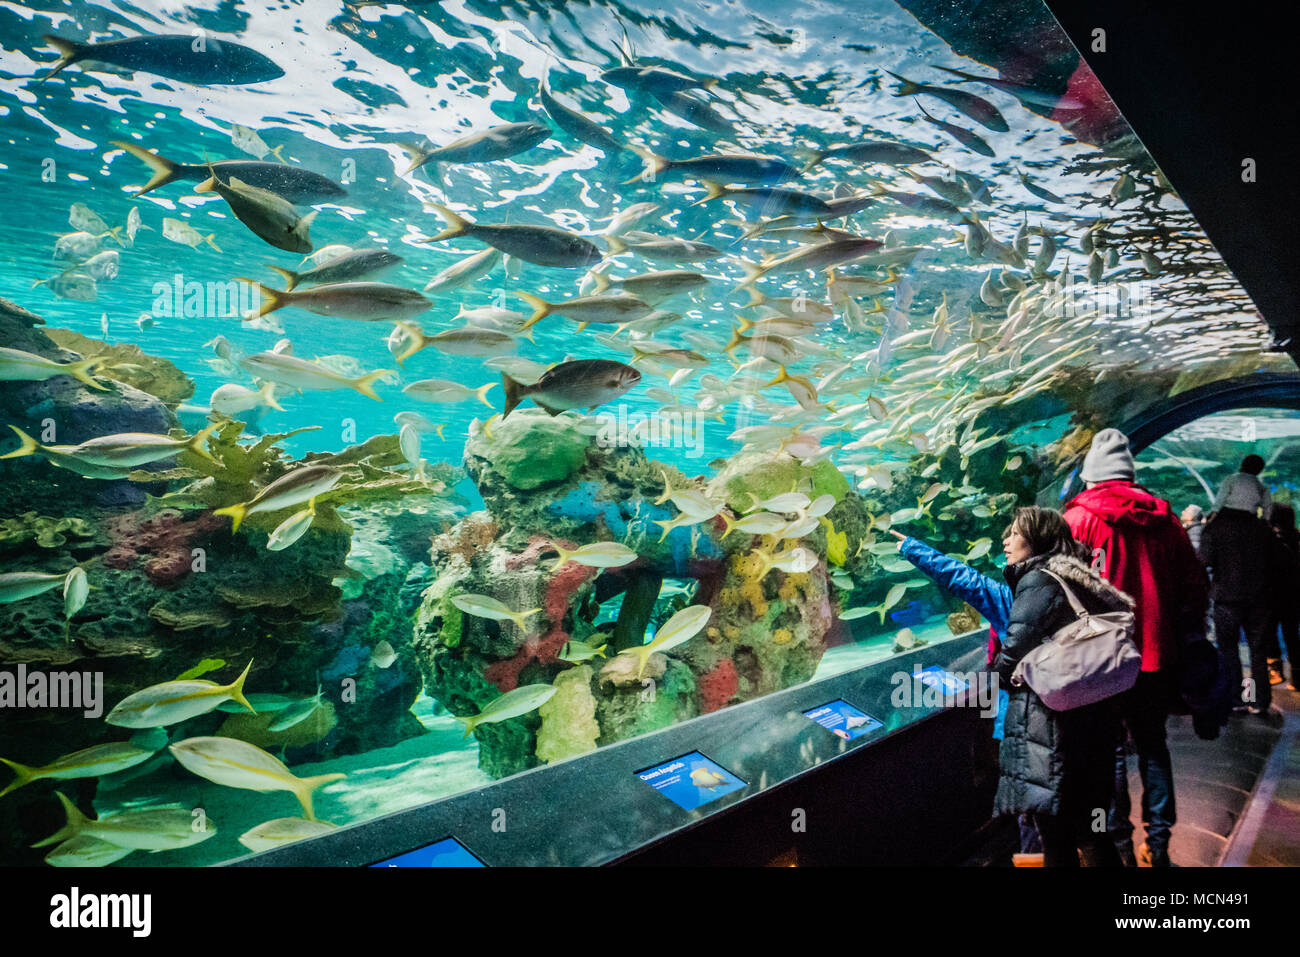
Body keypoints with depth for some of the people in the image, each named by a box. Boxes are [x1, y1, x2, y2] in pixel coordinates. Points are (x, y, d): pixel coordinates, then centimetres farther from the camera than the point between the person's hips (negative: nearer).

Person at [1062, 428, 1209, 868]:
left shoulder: (1079, 518, -9)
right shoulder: (1163, 518, 4)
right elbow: (1195, 585, 8)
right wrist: (1181, 639, 18)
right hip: (1157, 653, 5)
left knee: (1110, 750, 6)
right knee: (1152, 745, 16)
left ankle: (1120, 845, 14)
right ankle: (1158, 844, 24)